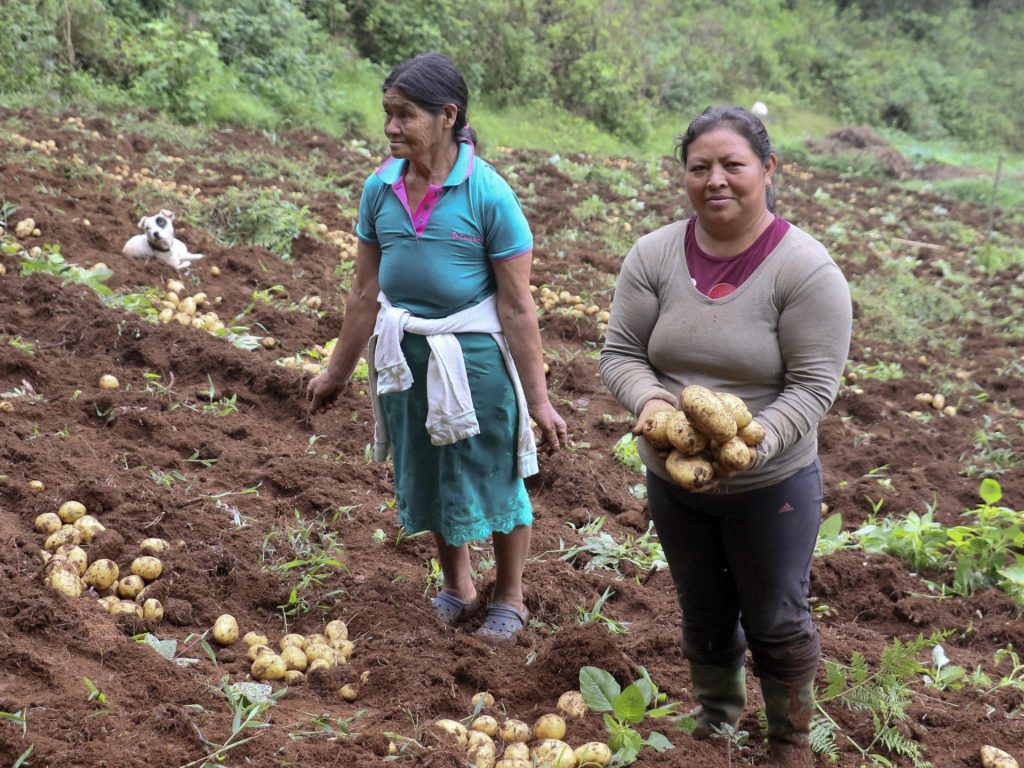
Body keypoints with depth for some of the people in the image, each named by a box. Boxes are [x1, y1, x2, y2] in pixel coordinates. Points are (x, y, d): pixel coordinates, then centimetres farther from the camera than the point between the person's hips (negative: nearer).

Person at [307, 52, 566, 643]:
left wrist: (538, 400, -13)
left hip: (474, 356, -5)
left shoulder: (488, 194, -16)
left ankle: (510, 598, 33)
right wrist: (338, 371, 14)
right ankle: (457, 588, 41)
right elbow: (366, 292, 7)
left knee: (492, 473, 9)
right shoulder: (381, 189, -3)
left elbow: (517, 307, -14)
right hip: (403, 352, 5)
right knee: (425, 476, 17)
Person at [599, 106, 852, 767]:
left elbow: (813, 386, -19)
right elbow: (621, 353, -5)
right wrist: (650, 402, -26)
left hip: (771, 486, -3)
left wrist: (751, 445, -33)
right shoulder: (655, 255, -8)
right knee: (704, 613, 23)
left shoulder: (805, 268, -18)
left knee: (775, 621, 13)